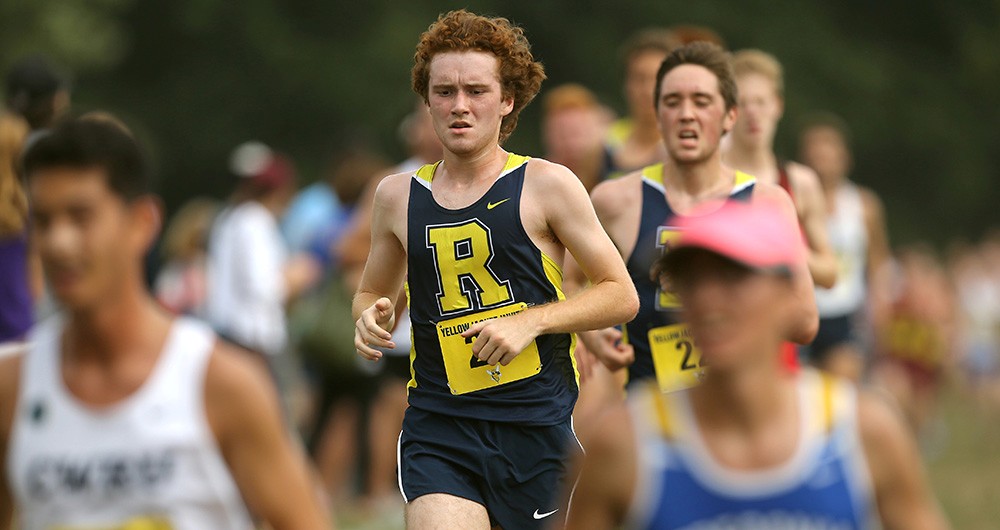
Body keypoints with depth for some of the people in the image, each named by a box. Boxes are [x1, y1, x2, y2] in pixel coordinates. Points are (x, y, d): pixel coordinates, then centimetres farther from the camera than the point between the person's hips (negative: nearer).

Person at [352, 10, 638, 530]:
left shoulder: (545, 185, -1)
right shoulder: (397, 195, 9)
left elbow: (621, 295, 1)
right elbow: (372, 292, 26)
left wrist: (531, 321, -12)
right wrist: (371, 316, 2)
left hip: (537, 425, -1)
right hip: (438, 431, 1)